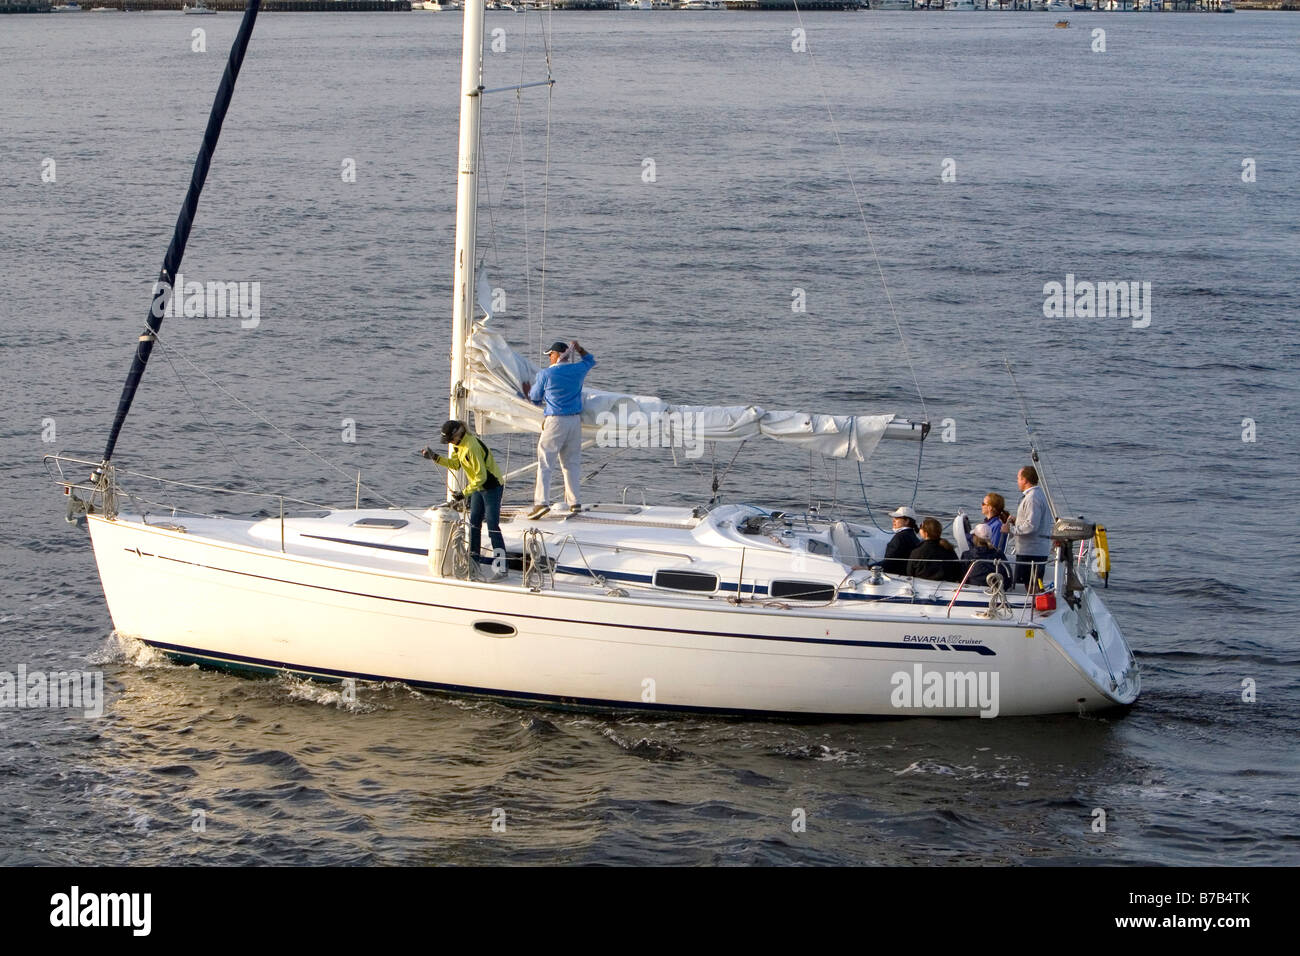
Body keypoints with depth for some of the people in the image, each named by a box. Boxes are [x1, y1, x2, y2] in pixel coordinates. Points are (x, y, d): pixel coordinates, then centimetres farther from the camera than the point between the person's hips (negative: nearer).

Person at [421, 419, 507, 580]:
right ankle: (473, 559, 28)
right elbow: (454, 464, 11)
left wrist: (464, 493, -21)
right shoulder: (458, 443, 1)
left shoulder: (472, 447, -28)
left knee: (493, 526, -12)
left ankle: (500, 568, -14)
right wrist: (435, 457, -1)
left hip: (492, 487, -10)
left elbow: (481, 476, -26)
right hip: (479, 487, 10)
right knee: (474, 523, 15)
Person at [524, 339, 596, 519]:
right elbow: (590, 360, 30)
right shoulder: (577, 370, 6)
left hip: (555, 421, -5)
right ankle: (575, 502, 13)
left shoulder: (545, 374, -6)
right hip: (575, 420, 5)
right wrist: (579, 348, 22)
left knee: (545, 462, -4)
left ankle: (541, 502, -16)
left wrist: (528, 391, 28)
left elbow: (535, 398, 8)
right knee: (572, 462, 12)